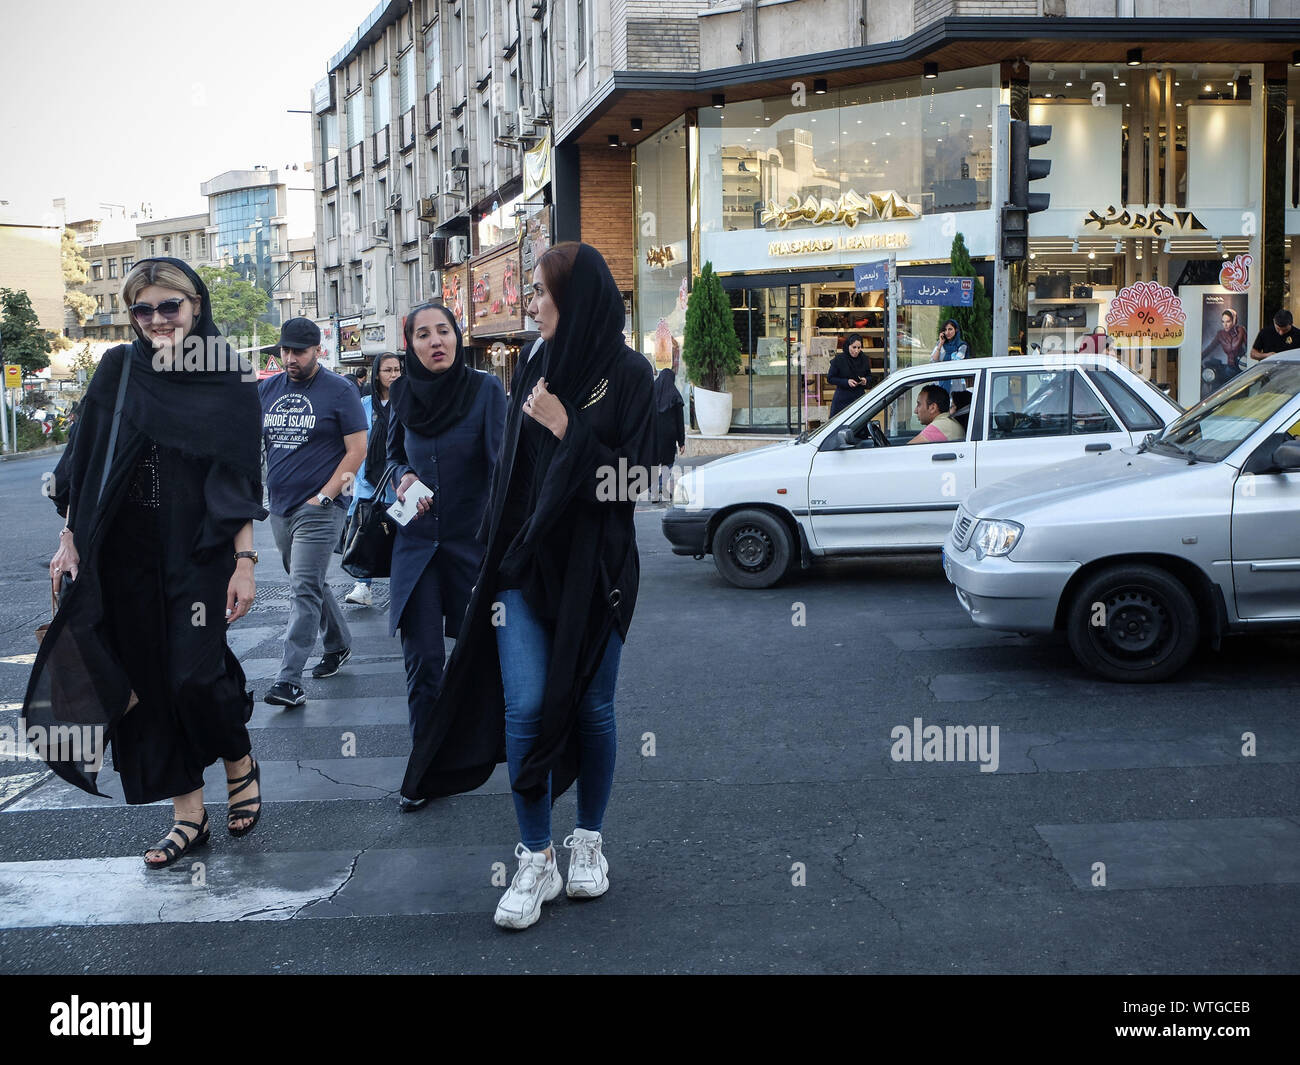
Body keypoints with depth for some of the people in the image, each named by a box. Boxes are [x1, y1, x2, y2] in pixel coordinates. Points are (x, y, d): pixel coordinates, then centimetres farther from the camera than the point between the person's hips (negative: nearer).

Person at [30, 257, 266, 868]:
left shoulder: (230, 380, -1)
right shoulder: (118, 369, 5)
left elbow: (242, 483, -2)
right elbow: (83, 460, 8)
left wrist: (245, 561, -8)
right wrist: (69, 536, 2)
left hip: (198, 553, -3)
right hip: (122, 554, 3)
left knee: (195, 674, -11)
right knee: (144, 678, 4)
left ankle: (240, 764, 20)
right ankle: (188, 814, 16)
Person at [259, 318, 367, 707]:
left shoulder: (340, 391, -5)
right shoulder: (267, 390, 11)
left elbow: (357, 449, -7)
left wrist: (323, 497, -13)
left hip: (319, 509, -6)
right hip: (279, 507, 6)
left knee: (304, 590, -11)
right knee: (309, 584, 17)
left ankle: (289, 680, -12)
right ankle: (338, 644, 37)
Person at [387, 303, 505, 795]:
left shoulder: (486, 389, -10)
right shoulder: (404, 394, 2)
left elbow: (502, 459, -19)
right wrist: (405, 476, -5)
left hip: (473, 537, -2)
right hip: (417, 540, 2)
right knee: (422, 658, -2)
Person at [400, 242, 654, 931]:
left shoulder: (628, 375, -5)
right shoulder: (534, 370, 9)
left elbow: (635, 475, -11)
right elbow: (510, 468, 14)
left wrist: (568, 431, -17)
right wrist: (497, 552, 10)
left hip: (595, 568, -3)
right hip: (525, 562, 3)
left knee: (591, 706, 8)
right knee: (524, 706, -4)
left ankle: (589, 841, 27)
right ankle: (536, 860, 7)